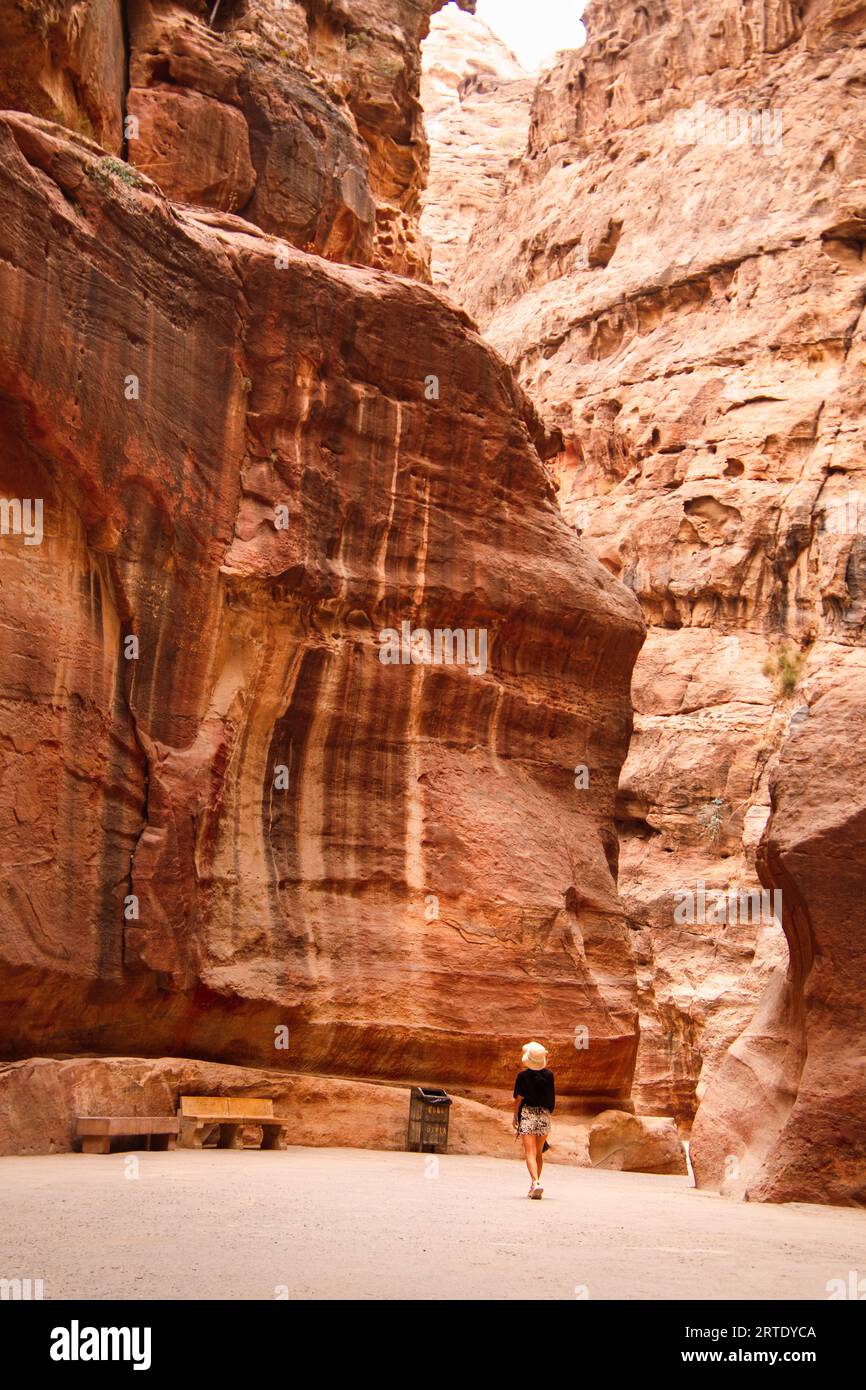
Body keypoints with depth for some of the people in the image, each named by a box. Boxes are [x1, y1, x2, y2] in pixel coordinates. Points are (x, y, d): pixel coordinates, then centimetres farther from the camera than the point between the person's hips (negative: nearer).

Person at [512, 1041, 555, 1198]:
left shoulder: (523, 1075, -8)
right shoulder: (548, 1075, -1)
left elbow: (518, 1098, -3)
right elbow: (552, 1096, 1)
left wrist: (515, 1116, 7)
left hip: (527, 1114, -3)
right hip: (544, 1115, 3)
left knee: (530, 1153, -7)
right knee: (539, 1153, 18)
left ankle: (536, 1182, -27)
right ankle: (535, 1184, 25)